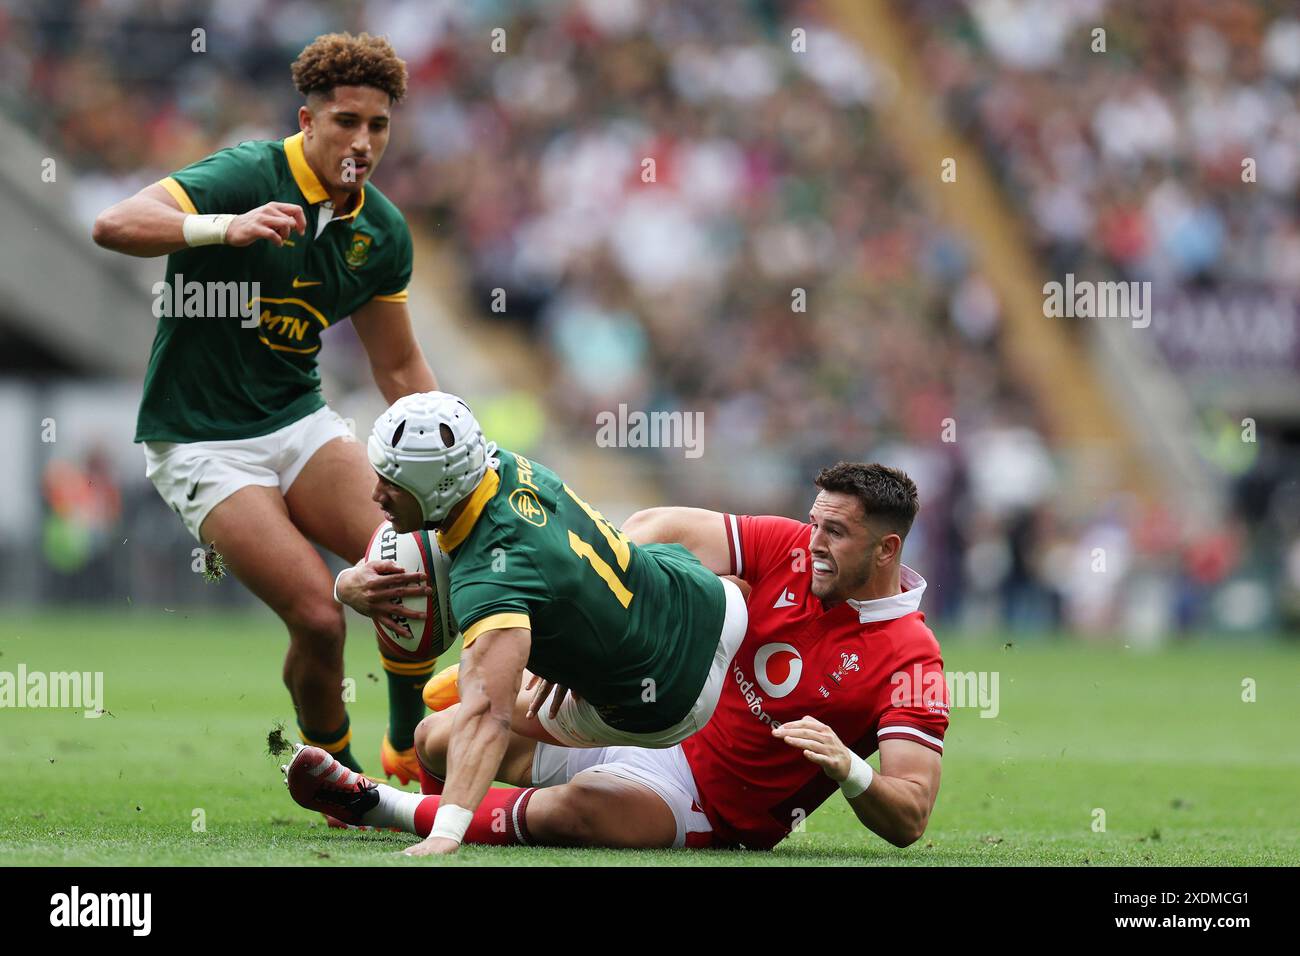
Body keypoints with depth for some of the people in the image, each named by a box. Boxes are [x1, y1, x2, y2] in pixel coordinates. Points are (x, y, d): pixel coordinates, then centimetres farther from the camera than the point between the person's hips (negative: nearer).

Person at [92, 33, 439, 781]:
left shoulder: (382, 232, 3)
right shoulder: (249, 177, -17)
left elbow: (400, 366, 15)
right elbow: (115, 225, -33)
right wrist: (227, 227, -48)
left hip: (298, 418, 6)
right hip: (201, 440, -6)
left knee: (411, 563, -17)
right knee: (318, 615, -19)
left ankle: (411, 748, 3)